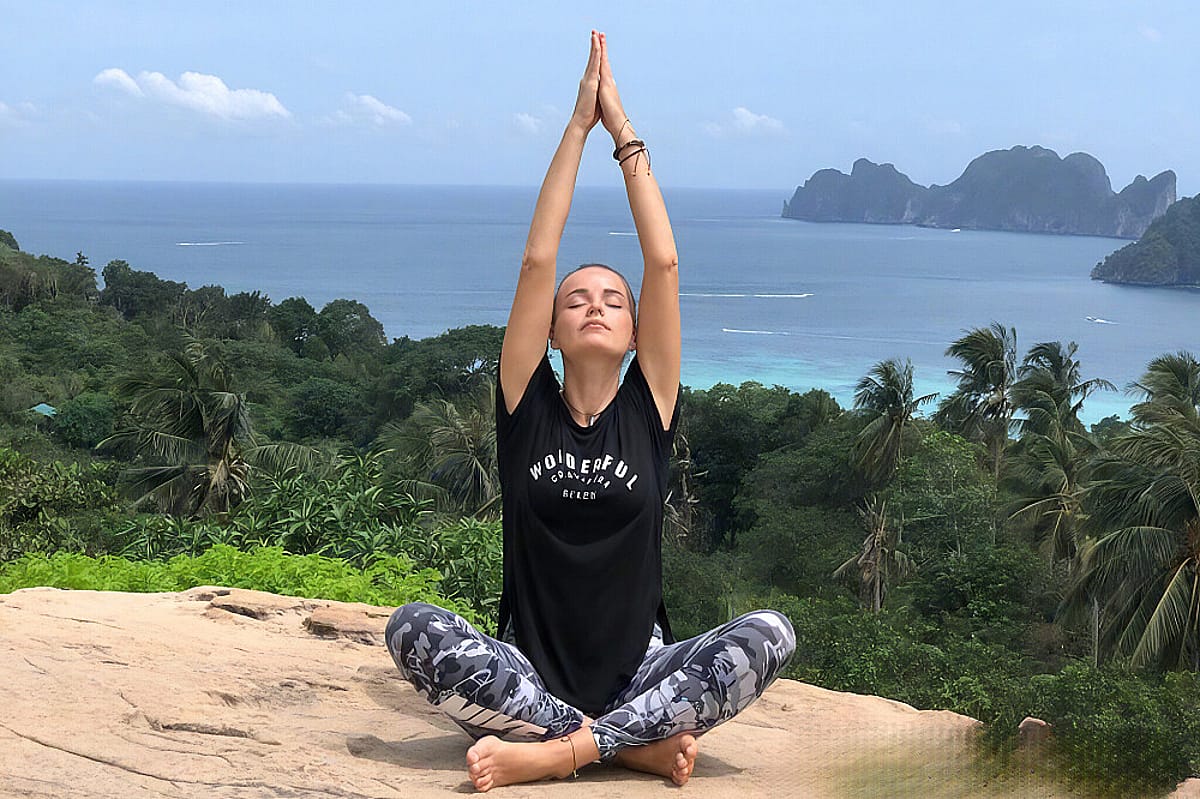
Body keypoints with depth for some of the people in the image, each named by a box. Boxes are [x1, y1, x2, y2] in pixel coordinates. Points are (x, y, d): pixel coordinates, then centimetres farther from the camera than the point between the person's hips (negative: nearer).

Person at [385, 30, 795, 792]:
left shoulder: (649, 409, 2)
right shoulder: (528, 405, 1)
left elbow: (664, 262, -4)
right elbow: (537, 261, -7)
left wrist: (624, 131, -1)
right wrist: (579, 127, -5)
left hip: (641, 671, 0)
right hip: (531, 672, 0)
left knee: (769, 634, -26)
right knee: (415, 628, -28)